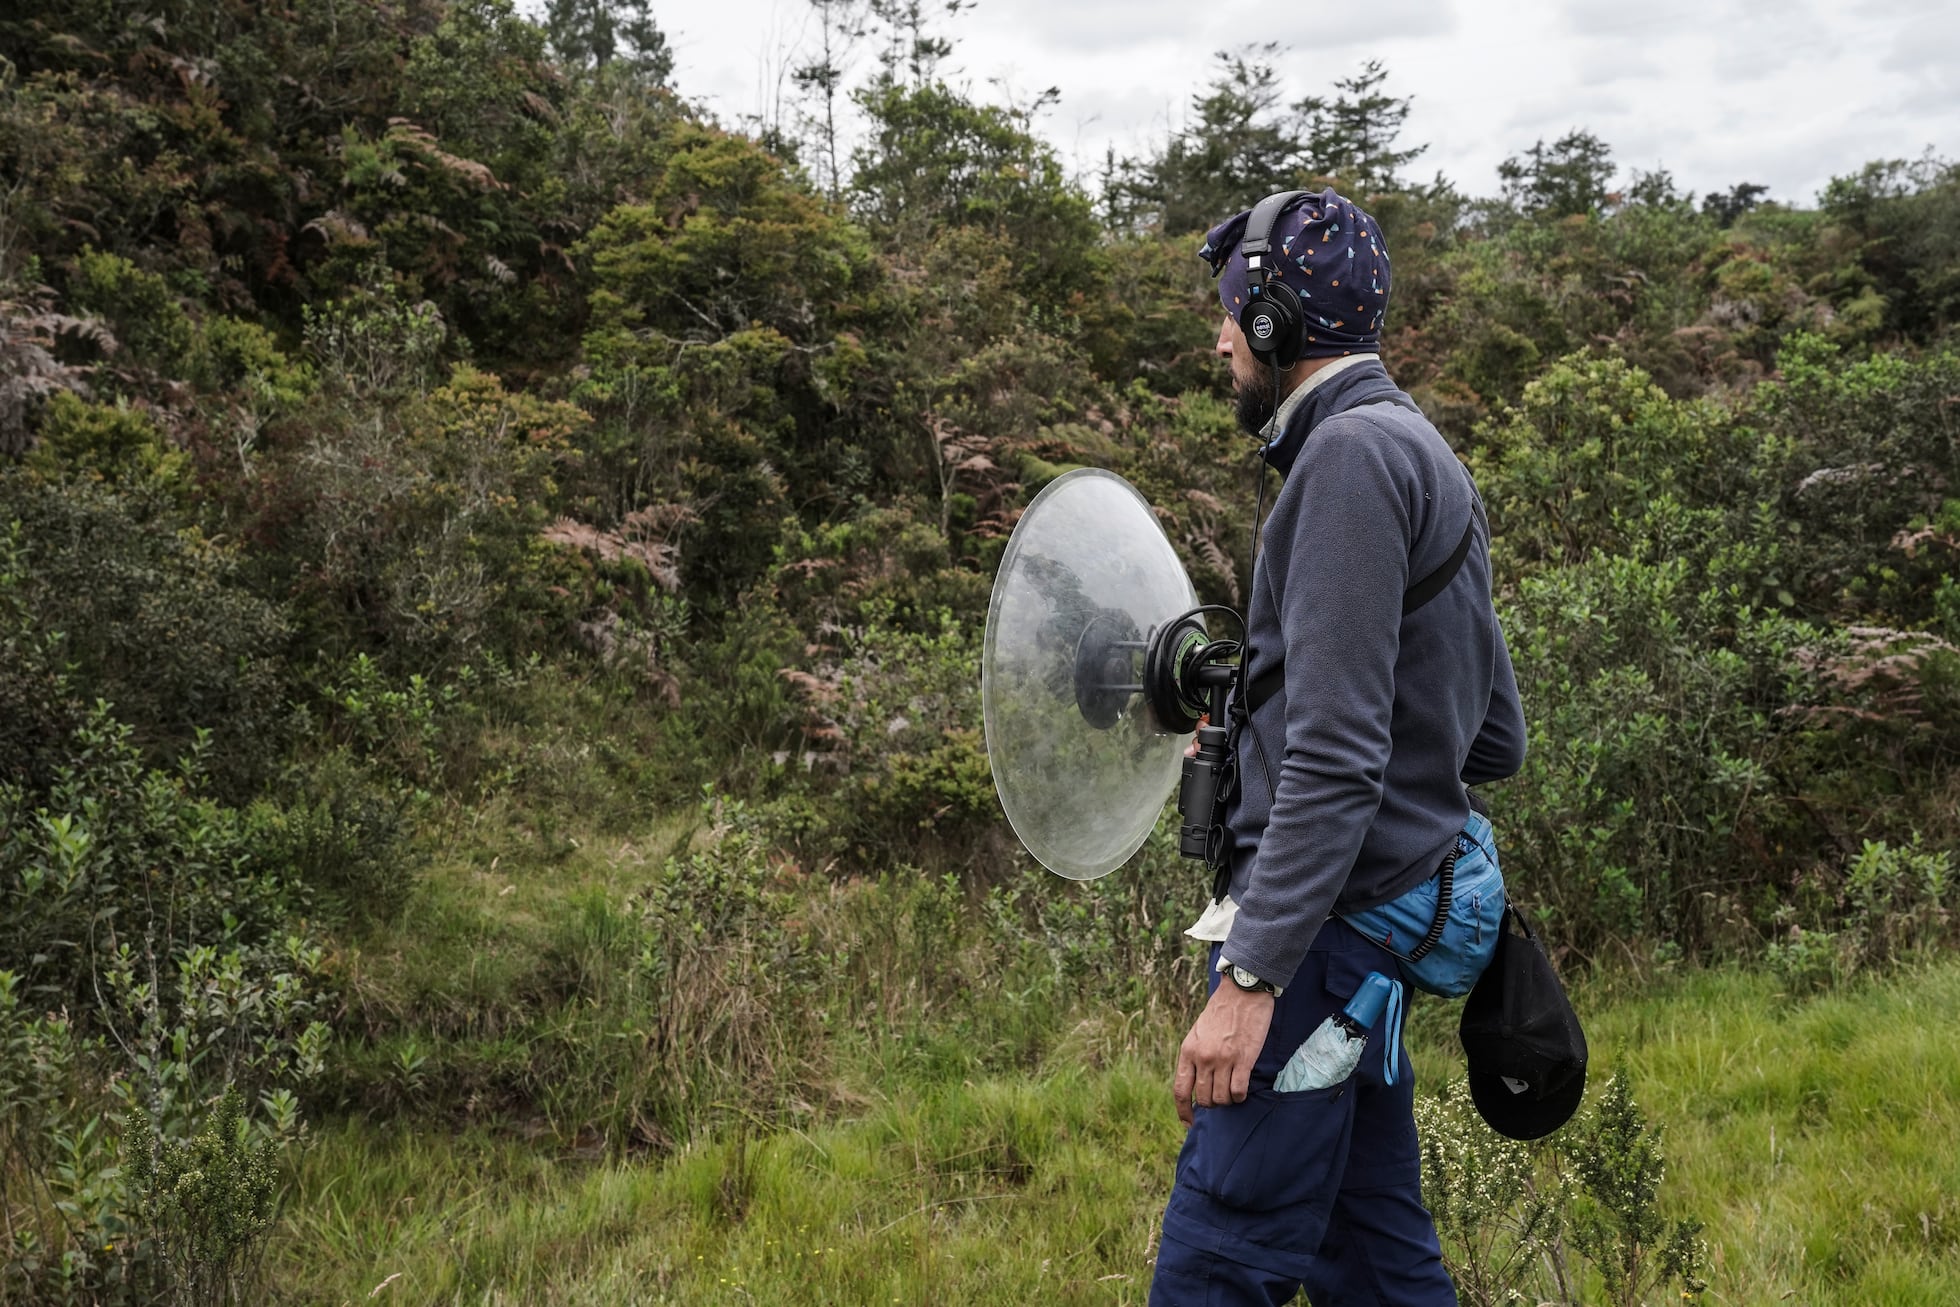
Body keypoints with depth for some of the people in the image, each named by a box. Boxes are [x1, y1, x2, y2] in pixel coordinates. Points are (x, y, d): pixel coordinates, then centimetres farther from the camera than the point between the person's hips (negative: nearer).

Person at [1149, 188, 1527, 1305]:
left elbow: (1336, 759, -21)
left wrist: (1252, 975, -23)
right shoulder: (1424, 458, 18)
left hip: (1328, 917, -10)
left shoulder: (1352, 456, -13)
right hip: (1380, 919, 10)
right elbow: (1497, 741, 20)